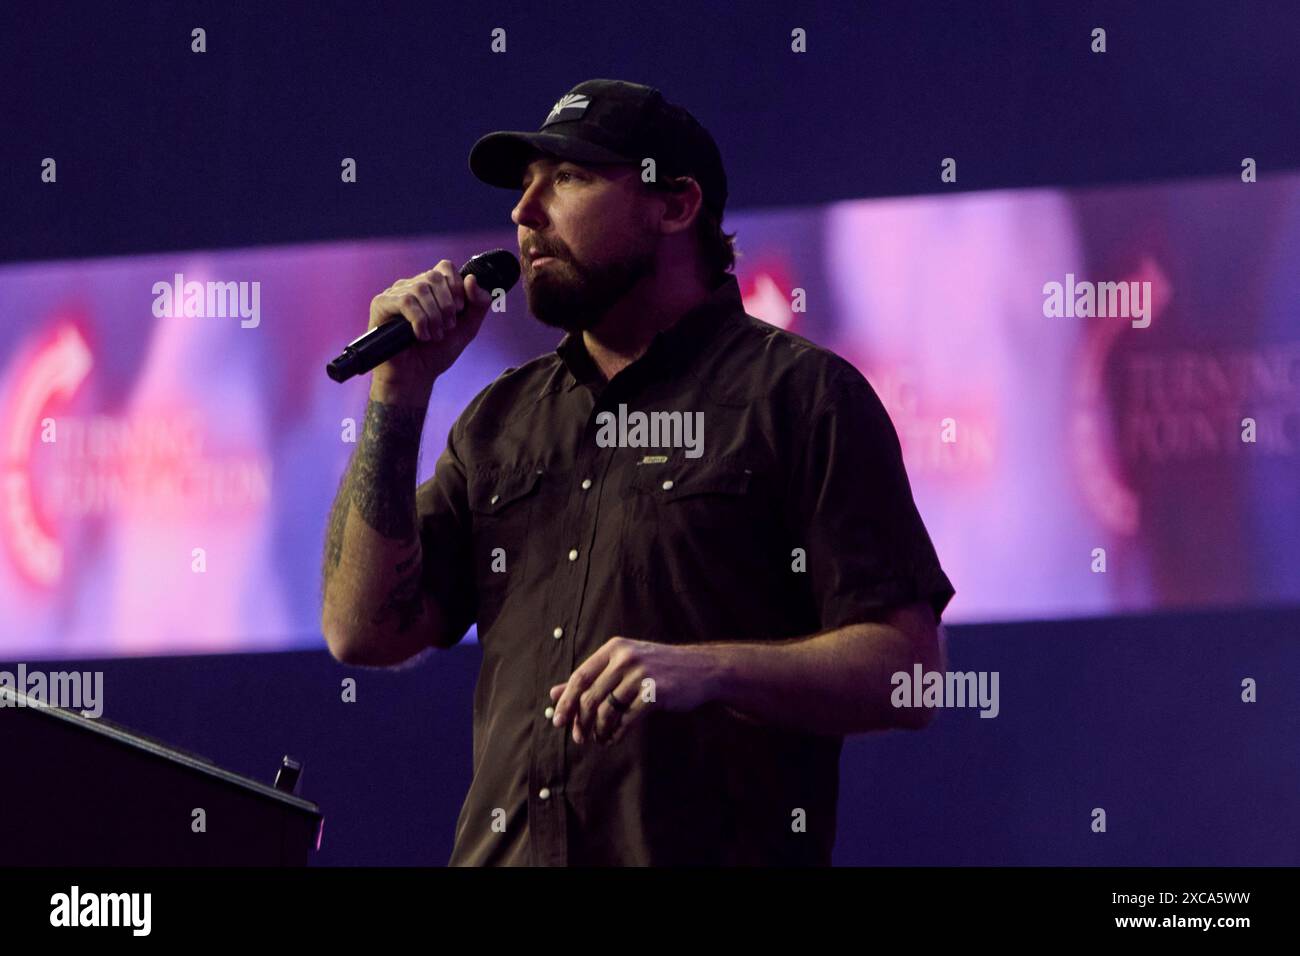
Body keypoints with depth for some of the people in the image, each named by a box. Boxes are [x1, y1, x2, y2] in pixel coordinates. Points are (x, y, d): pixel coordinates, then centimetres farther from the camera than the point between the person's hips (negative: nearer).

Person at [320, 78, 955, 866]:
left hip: (710, 854, -5)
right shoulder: (502, 418, 19)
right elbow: (367, 631, 11)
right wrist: (400, 391, 8)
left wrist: (708, 672, -20)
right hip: (502, 852, 5)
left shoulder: (802, 394, 2)